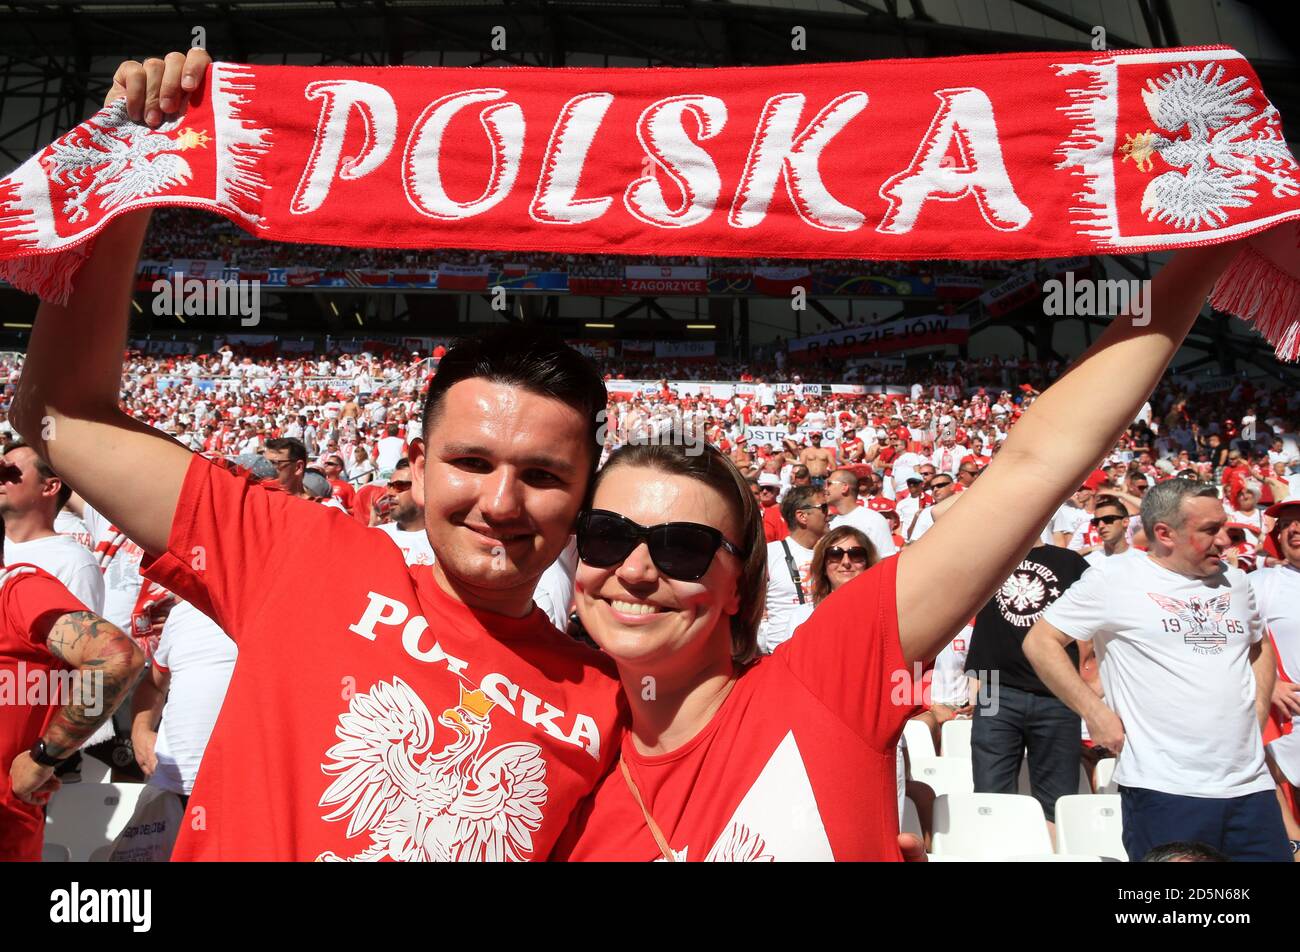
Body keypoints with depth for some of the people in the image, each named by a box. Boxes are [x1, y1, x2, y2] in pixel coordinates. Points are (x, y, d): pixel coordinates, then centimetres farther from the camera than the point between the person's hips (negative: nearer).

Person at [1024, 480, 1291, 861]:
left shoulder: (1233, 580, 13)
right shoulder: (1113, 578, -5)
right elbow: (1040, 643, -3)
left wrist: (1257, 715, 14)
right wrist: (1095, 712, -9)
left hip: (1252, 786, 6)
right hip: (1164, 788, -5)